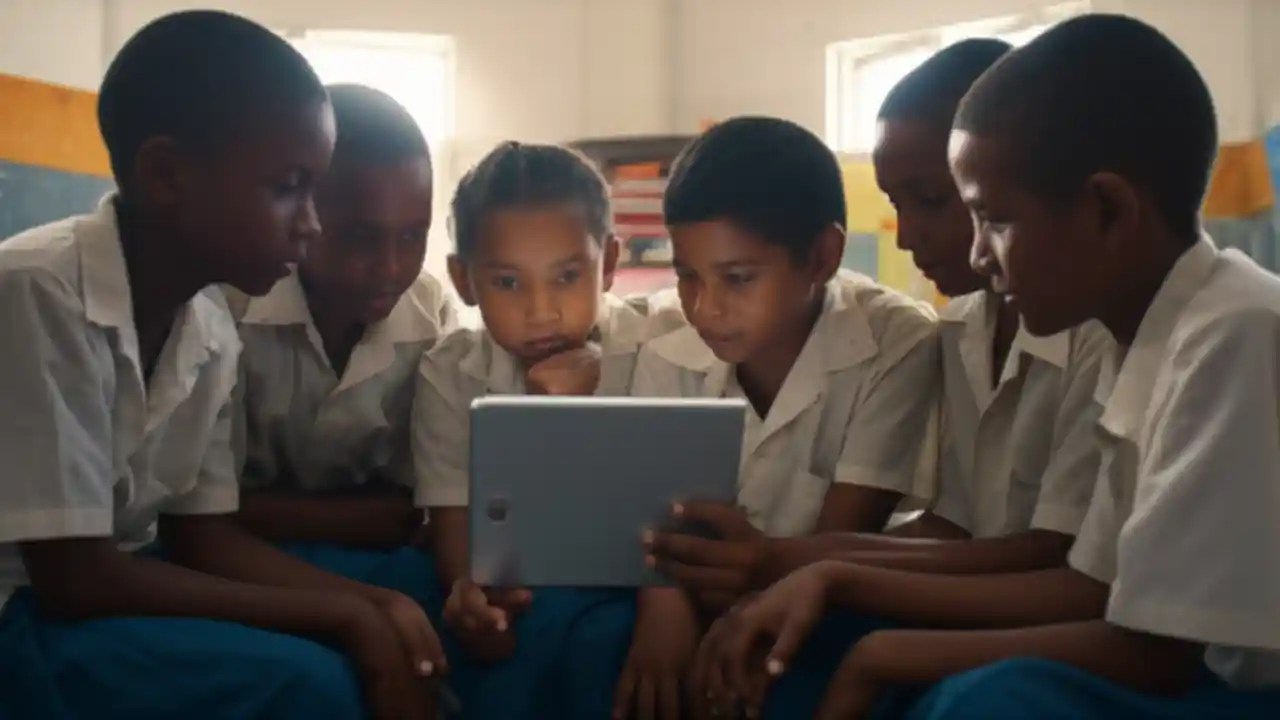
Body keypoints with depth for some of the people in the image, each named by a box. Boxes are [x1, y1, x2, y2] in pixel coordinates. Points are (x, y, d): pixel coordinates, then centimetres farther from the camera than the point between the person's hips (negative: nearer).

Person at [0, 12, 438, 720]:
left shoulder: (210, 325, -3)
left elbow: (202, 536, 2)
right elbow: (75, 579, -26)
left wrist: (371, 605, -13)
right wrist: (343, 616, -23)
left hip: (108, 587, 7)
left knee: (393, 639, -5)